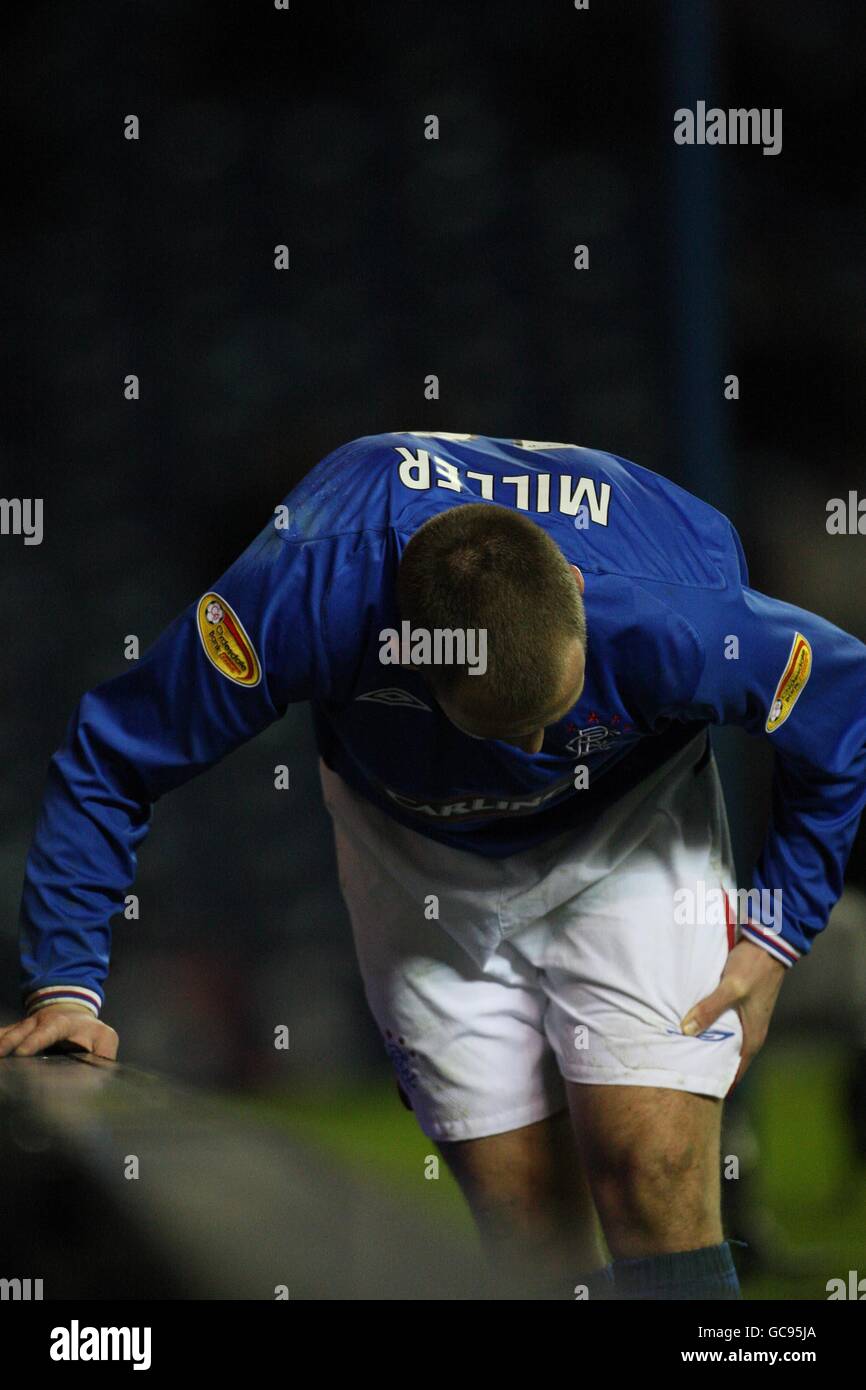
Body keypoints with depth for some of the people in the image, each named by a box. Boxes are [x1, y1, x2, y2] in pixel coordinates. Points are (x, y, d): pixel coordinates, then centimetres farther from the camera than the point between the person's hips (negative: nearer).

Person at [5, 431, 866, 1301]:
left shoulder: (674, 625, -37)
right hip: (415, 853, 1)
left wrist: (779, 936, -13)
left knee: (655, 1173, -18)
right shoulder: (306, 599, -37)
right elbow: (111, 759, -23)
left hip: (627, 824, -1)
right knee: (523, 1219, -4)